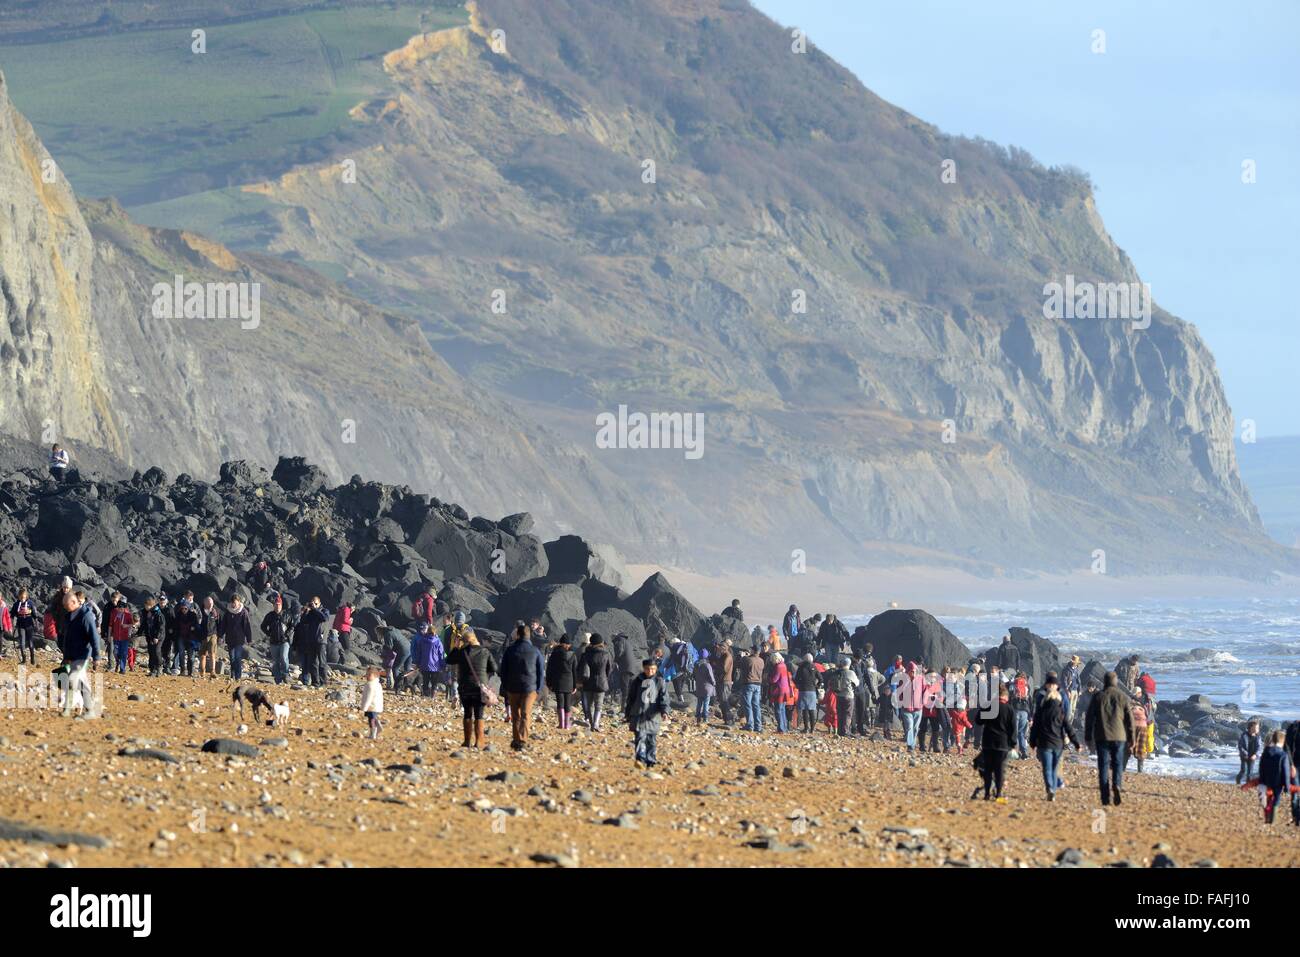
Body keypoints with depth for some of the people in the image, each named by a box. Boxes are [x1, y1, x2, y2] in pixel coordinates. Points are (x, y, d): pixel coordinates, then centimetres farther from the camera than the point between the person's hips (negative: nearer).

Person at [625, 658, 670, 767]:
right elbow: (630, 698, 14)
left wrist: (664, 711, -19)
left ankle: (650, 761, 16)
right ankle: (640, 759, -23)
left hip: (653, 716, 0)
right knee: (640, 737, -14)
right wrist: (628, 715, 16)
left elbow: (664, 698, -3)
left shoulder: (660, 681, 4)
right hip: (639, 715, 0)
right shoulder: (637, 681, 7)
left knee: (652, 739, 6)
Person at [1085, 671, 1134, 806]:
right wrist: (1131, 738, 10)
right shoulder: (1122, 697, 2)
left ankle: (1106, 797, -3)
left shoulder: (1098, 696, 1)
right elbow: (1129, 718, 3)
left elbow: (1089, 718, 2)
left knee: (1103, 765, 3)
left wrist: (1088, 737, 9)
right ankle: (1117, 785, -16)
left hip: (1102, 737, 0)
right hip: (1119, 737, 0)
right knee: (1117, 764, 11)